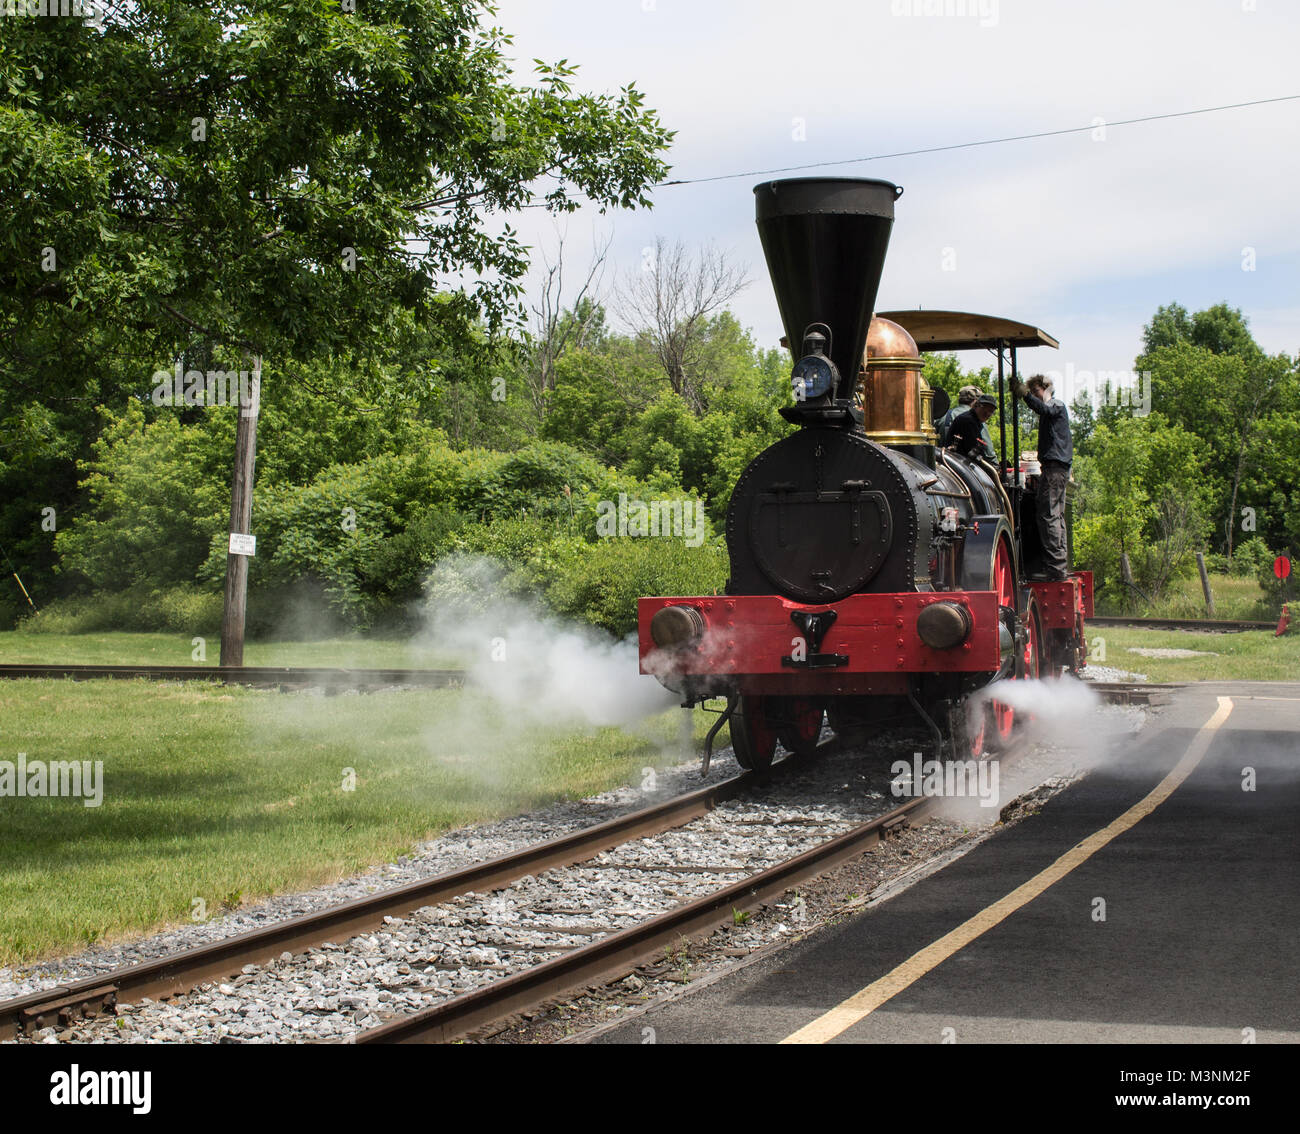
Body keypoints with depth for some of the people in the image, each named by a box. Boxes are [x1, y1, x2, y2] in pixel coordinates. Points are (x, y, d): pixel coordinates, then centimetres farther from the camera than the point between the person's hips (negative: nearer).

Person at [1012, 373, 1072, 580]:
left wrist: (1025, 394, -37)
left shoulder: (1057, 404, -4)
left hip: (1055, 466, -11)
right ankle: (1062, 567, 14)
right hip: (1059, 467, 11)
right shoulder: (1054, 407, 26)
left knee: (1048, 515, -15)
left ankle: (1056, 567, -20)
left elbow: (1043, 409, -28)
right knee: (1056, 516, 11)